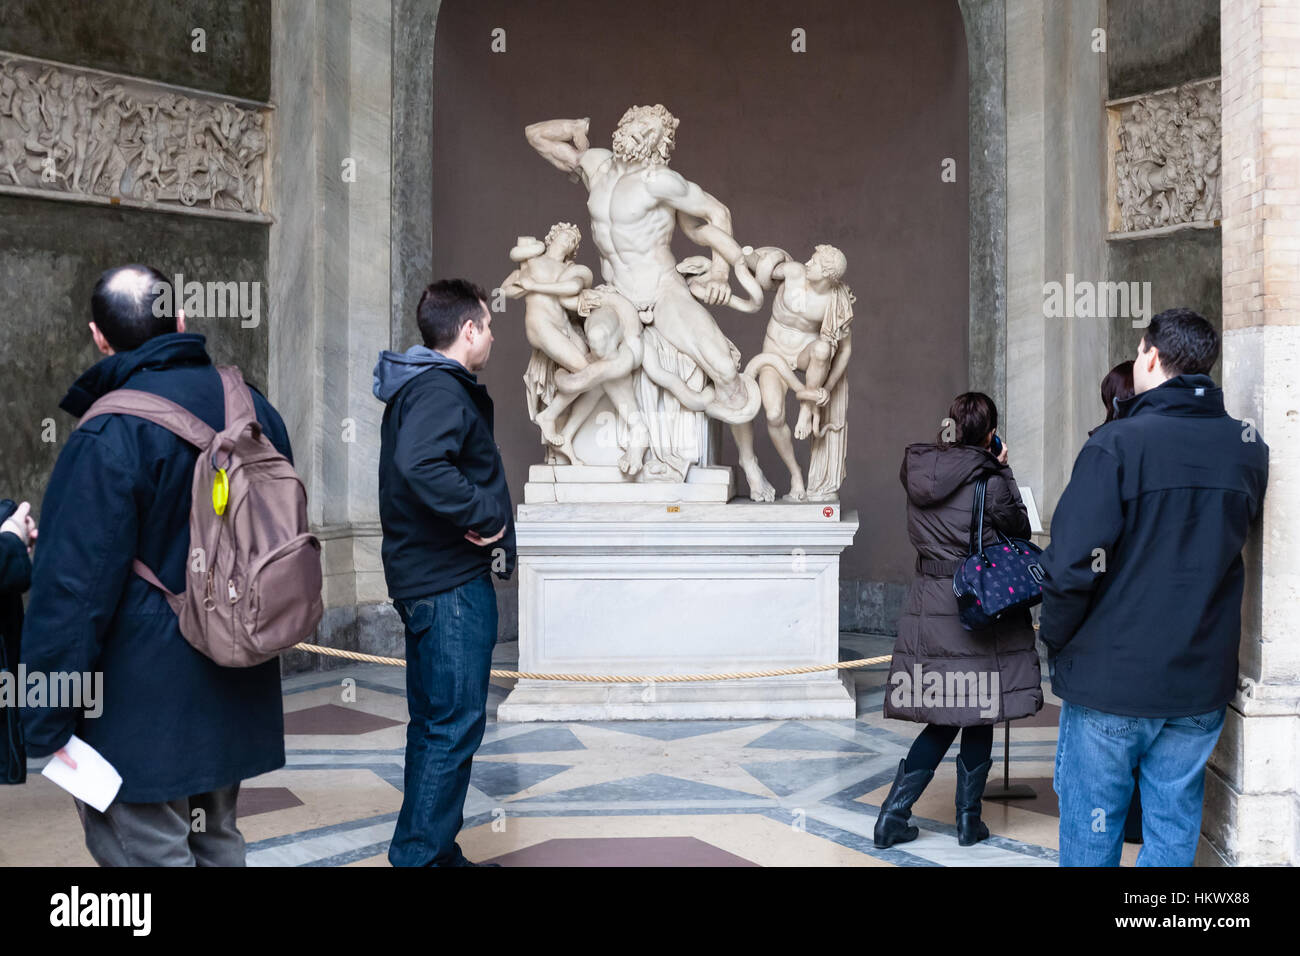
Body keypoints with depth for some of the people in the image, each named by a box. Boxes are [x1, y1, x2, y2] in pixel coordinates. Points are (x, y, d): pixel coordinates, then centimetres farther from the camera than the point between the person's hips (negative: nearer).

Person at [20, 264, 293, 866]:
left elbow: (75, 584, -20)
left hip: (143, 701, -8)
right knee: (216, 840, 20)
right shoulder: (254, 407, 6)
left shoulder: (110, 434, -18)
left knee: (146, 852, 2)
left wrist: (47, 723, -13)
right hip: (235, 695, 8)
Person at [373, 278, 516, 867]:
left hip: (422, 577, 11)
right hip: (452, 582, -11)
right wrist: (484, 514, -23)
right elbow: (422, 466, -34)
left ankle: (438, 852, 27)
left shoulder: (415, 387, 17)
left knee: (434, 721, 16)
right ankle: (419, 855, 1)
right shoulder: (441, 389, -16)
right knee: (455, 725, -5)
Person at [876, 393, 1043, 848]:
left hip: (928, 603, 5)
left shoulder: (917, 469, 1)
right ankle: (969, 820, 20)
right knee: (978, 717, 10)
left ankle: (893, 816, 9)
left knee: (943, 718, 13)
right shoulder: (990, 481, -13)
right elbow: (1019, 529, 0)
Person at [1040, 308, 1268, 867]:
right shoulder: (1249, 448, 1)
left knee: (1090, 837, 10)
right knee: (1174, 831, 15)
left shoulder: (1117, 444, -16)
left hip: (1110, 680, -4)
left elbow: (1073, 563, -18)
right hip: (1202, 683, 5)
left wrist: (1055, 639, -5)